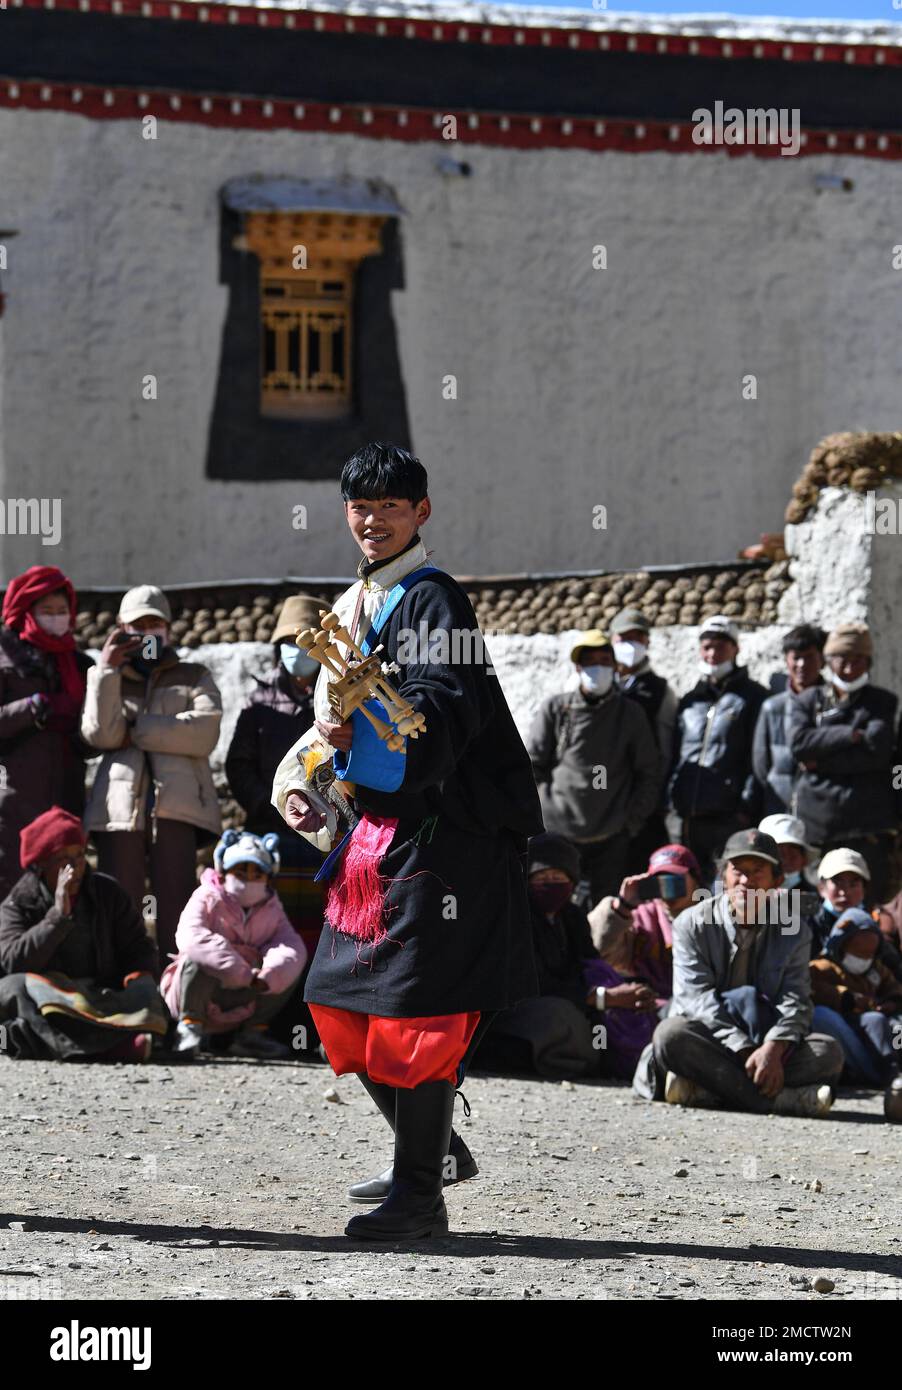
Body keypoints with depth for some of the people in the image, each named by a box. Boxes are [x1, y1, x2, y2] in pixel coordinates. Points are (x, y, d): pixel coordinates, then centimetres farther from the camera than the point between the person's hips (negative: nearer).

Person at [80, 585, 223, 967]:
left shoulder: (193, 677, 23)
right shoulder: (108, 682, 27)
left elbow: (204, 733, 2)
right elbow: (100, 733, 4)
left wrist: (136, 730, 1)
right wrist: (107, 670, 2)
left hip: (177, 803, -1)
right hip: (119, 805, 1)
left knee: (176, 906, -11)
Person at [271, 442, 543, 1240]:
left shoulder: (432, 601, -10)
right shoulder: (353, 607, 18)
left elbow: (445, 710, -23)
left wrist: (361, 739, -37)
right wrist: (300, 774, 10)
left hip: (443, 832, -9)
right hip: (378, 828, 9)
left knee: (413, 1010, -10)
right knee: (343, 1003, 11)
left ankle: (421, 1197, -5)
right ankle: (434, 1151, 26)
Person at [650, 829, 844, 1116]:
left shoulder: (795, 933, 5)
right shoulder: (692, 924, -2)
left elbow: (796, 1001, -8)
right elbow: (699, 998, -14)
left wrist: (774, 1049, -31)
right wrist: (745, 1052, -28)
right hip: (709, 1042, -2)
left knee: (829, 1051, -26)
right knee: (670, 1034, -34)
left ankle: (705, 1090, -38)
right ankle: (779, 1099, -42)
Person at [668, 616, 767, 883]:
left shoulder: (751, 698, 3)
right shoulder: (689, 701, 21)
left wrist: (747, 808, -12)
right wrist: (669, 802, 12)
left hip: (729, 818, -6)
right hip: (685, 818, 6)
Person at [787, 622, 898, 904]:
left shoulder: (882, 703, 10)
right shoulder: (806, 701, 14)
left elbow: (878, 751, -6)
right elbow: (798, 742, -5)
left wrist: (821, 762, -7)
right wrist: (849, 735, -8)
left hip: (865, 826, -1)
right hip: (815, 823, 1)